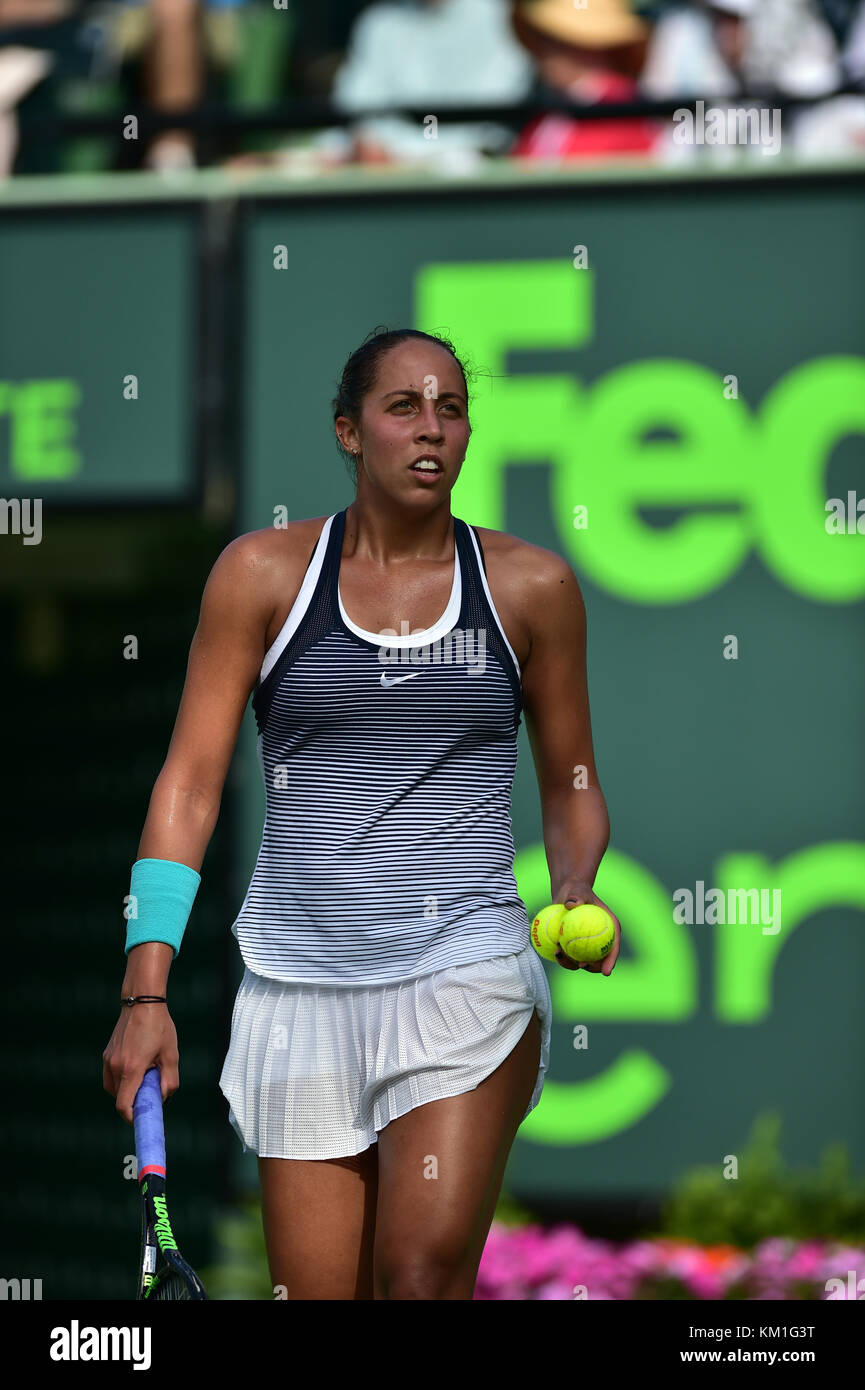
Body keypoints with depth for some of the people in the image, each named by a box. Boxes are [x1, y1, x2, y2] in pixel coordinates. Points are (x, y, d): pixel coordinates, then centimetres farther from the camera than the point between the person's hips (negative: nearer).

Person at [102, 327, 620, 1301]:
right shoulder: (264, 573, 4)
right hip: (299, 992, 1)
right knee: (314, 1293, 2)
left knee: (424, 1275, -19)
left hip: (464, 976, -1)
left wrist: (576, 891, -5)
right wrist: (146, 990, -8)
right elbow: (189, 782, 1)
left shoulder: (530, 587, 6)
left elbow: (570, 784, 17)